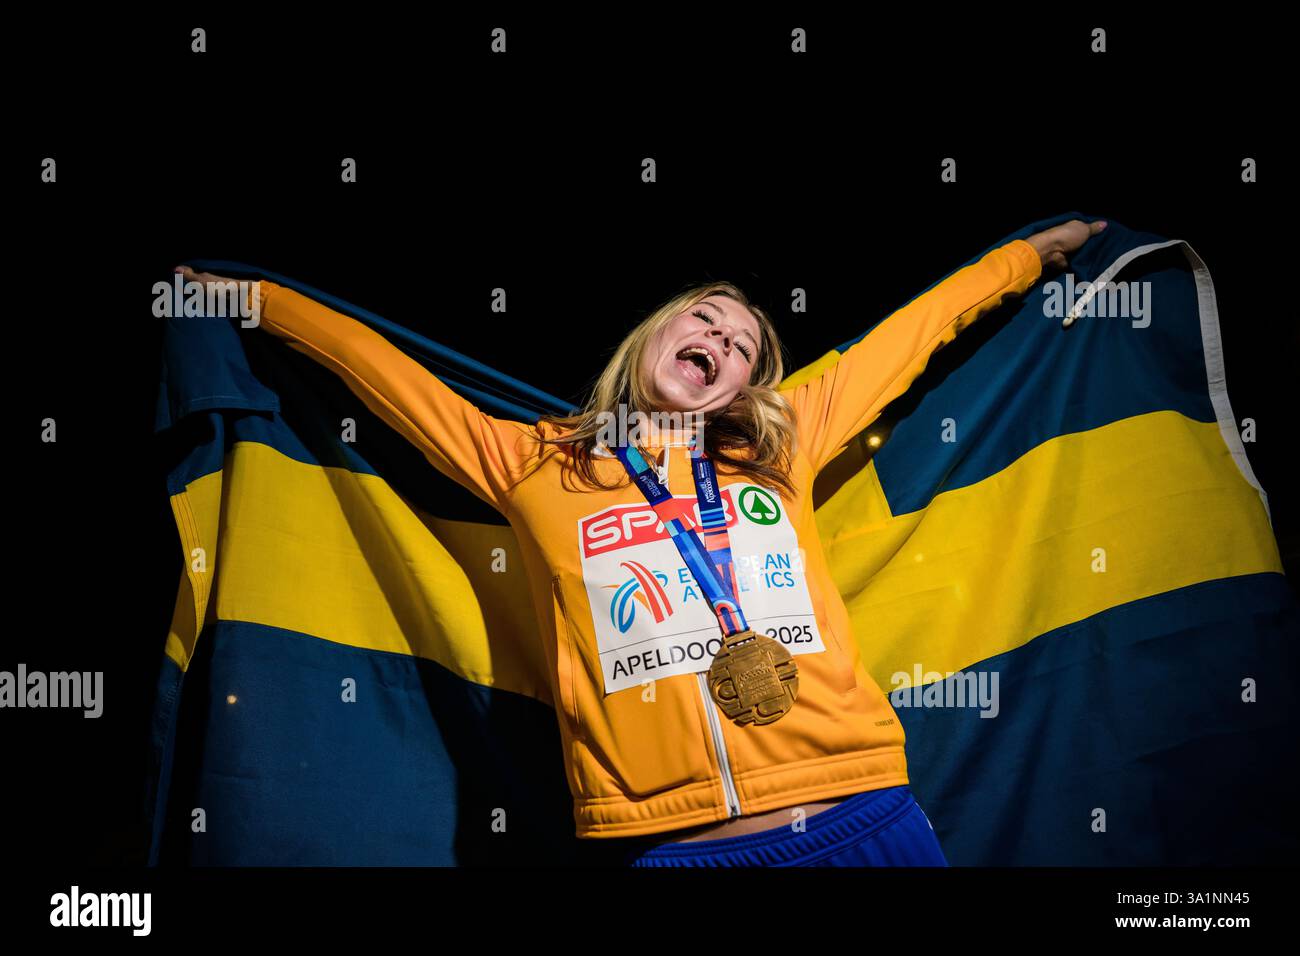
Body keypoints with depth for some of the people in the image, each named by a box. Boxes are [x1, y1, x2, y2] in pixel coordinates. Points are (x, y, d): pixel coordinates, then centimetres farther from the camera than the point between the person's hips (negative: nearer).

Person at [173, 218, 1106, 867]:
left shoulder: (782, 445, 17)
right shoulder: (533, 465, 14)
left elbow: (911, 334, 27)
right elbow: (382, 369, 21)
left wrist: (1029, 254, 38)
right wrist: (257, 298, 28)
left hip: (859, 820, 2)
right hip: (672, 842, -1)